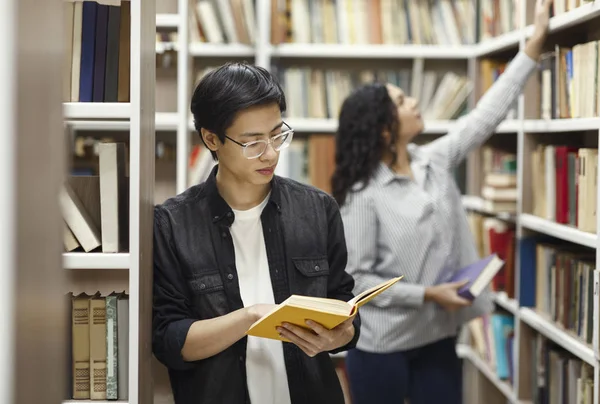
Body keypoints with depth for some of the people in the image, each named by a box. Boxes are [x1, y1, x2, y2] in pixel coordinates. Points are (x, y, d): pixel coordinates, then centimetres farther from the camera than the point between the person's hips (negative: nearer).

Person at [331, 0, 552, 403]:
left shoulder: (434, 162, 2)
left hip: (437, 338, 6)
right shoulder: (364, 194, -17)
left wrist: (535, 42, 6)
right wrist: (426, 295, -19)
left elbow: (487, 114, 6)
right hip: (382, 346, -6)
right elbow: (354, 278, -16)